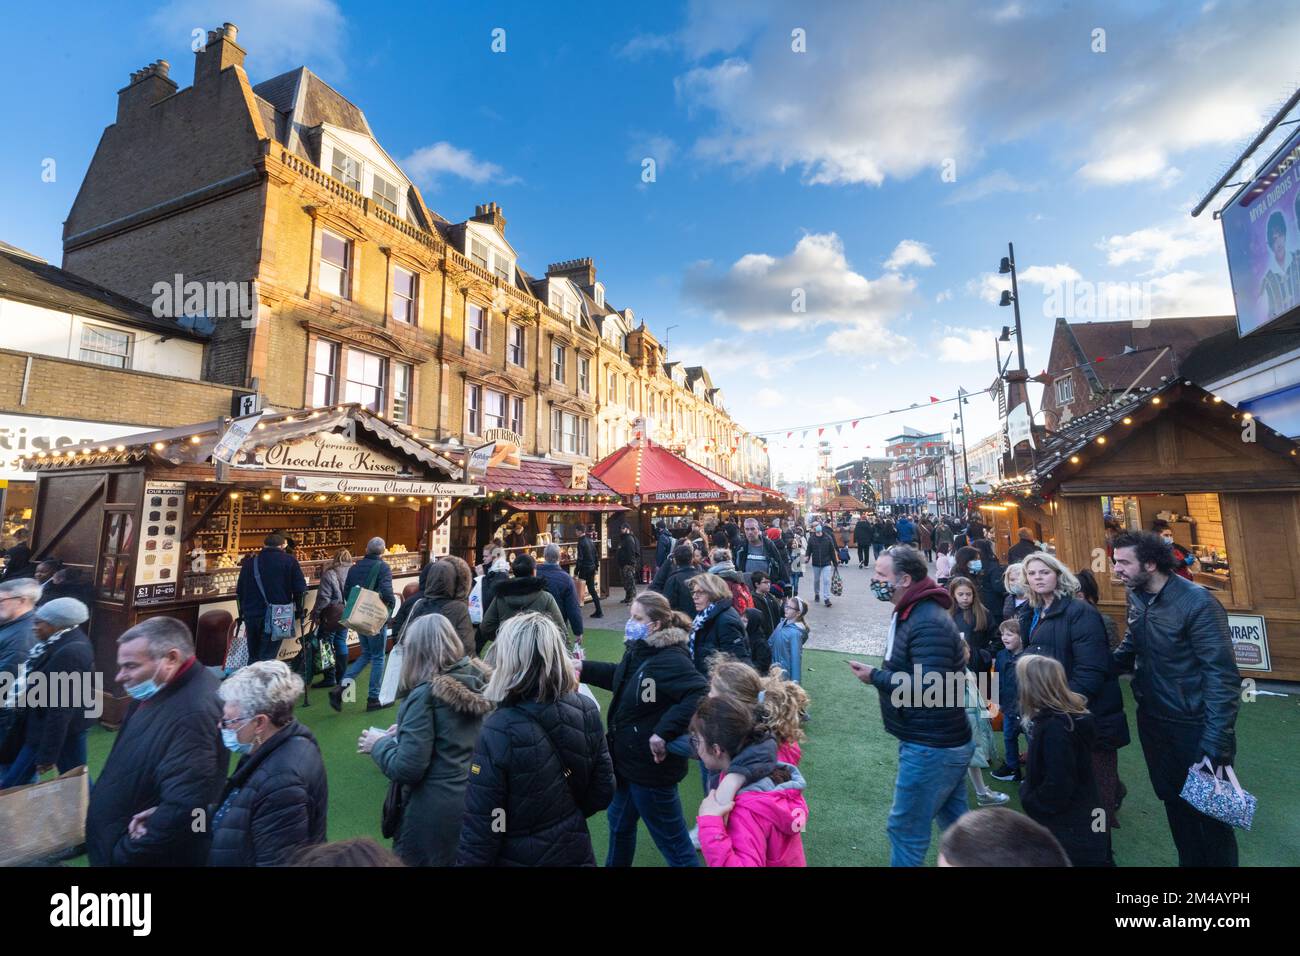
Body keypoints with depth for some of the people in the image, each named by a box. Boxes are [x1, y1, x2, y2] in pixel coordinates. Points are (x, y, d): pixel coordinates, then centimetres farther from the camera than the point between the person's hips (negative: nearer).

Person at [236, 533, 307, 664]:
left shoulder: (250, 561, 9)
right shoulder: (289, 561, -2)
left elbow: (239, 590, 16)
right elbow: (300, 588, -5)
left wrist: (243, 612, 26)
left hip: (251, 615, 4)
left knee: (253, 657, 18)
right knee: (267, 658, -2)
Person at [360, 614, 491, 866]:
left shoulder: (426, 694, -22)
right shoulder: (480, 680, -3)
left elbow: (406, 769, -19)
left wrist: (379, 745, -2)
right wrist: (404, 732, 13)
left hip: (437, 812, -6)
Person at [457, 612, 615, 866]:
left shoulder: (499, 732, -27)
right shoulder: (586, 710, -14)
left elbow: (481, 825, -19)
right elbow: (603, 791, -2)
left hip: (520, 857, -3)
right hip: (576, 851, 4)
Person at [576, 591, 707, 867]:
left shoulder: (669, 659, -28)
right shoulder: (639, 650, 1)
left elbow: (700, 694, -40)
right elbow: (620, 677, 20)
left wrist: (664, 732, -38)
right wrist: (584, 668, 12)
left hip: (652, 767, -10)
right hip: (629, 761, 10)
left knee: (673, 842, 9)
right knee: (620, 821, 31)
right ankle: (616, 864, 55)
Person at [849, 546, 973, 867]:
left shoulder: (928, 623, -25)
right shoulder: (911, 613, 9)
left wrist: (875, 676, -22)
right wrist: (881, 674, 1)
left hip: (931, 747, -10)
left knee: (905, 829, 4)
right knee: (954, 823, 22)